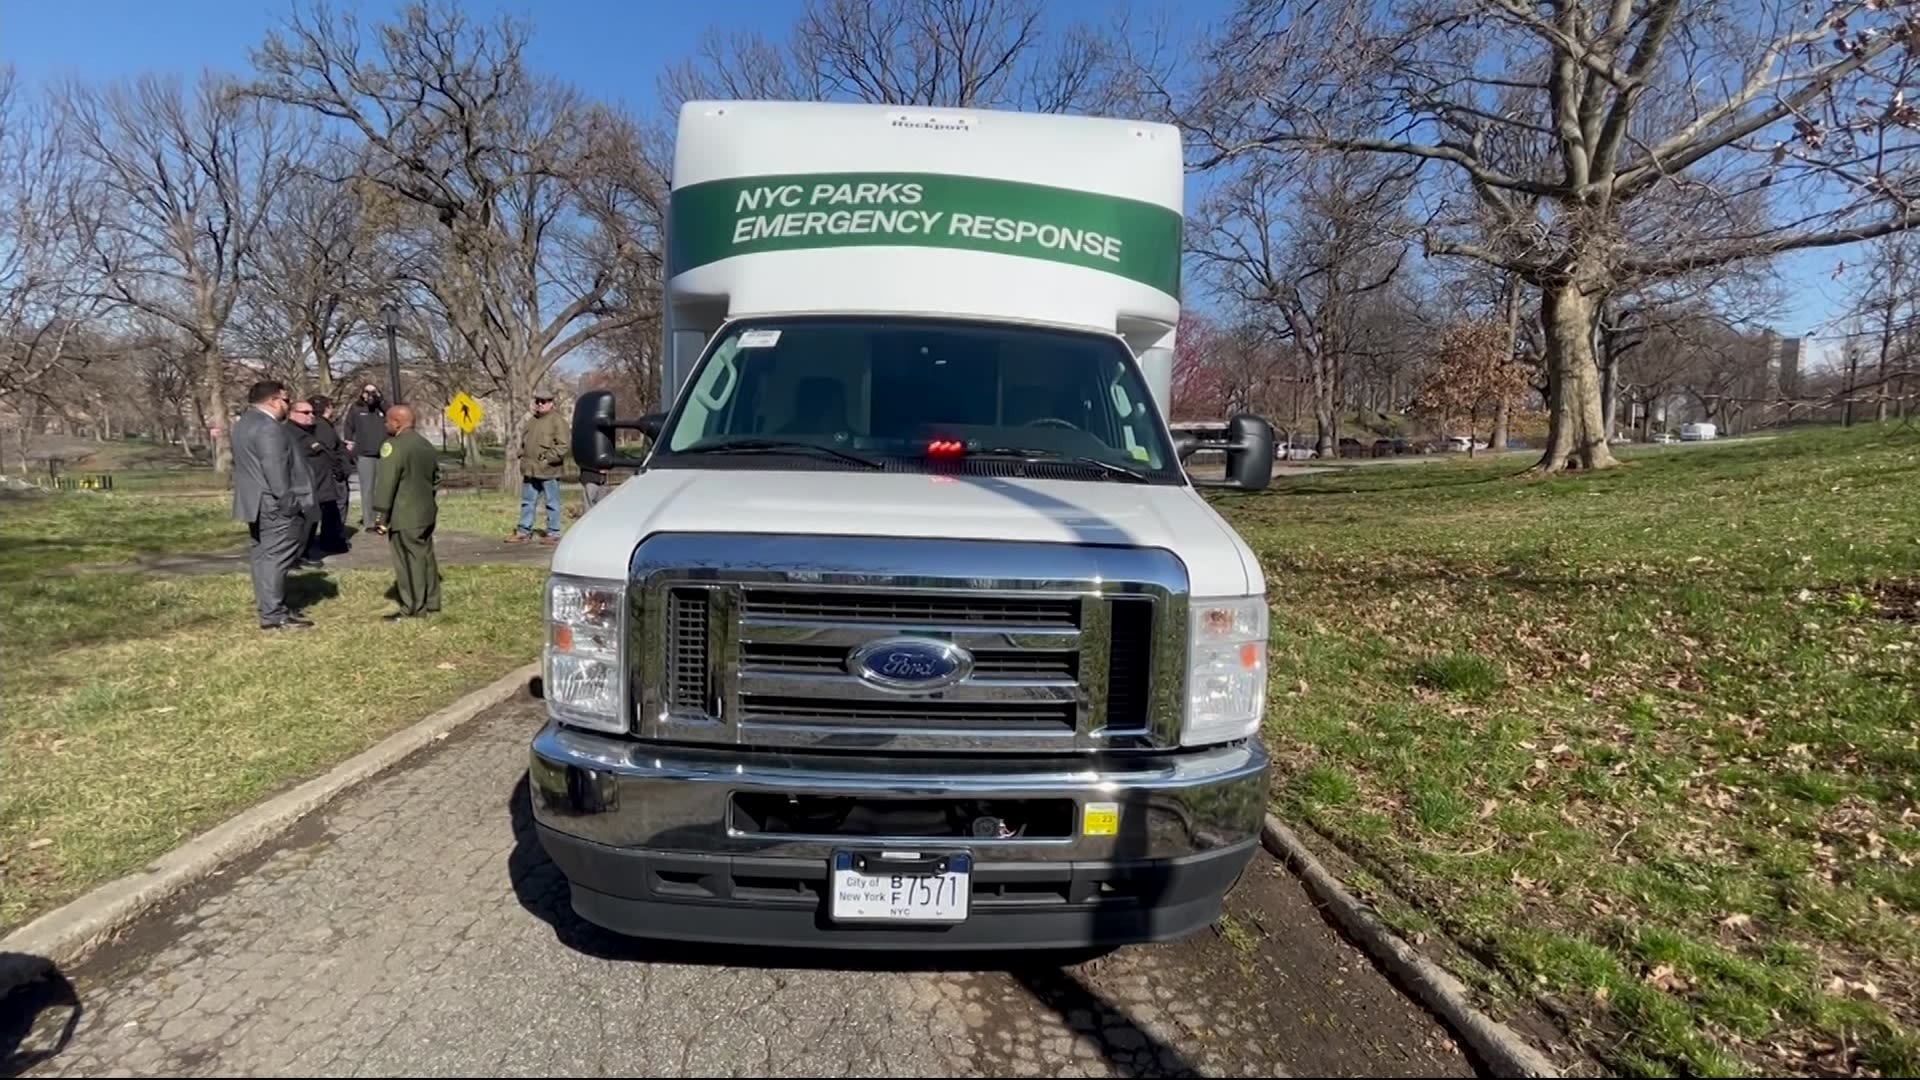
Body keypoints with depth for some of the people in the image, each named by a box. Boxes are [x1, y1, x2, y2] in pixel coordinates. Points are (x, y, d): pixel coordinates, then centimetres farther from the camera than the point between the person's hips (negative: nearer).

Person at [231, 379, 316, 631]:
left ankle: (268, 606, 23)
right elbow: (275, 469, -23)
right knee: (276, 558, -8)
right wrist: (289, 501, -18)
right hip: (274, 505, -11)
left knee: (263, 556, 15)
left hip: (257, 502, 11)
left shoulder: (245, 422, 16)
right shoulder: (268, 427, -18)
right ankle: (273, 616, -7)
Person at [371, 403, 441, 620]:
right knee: (425, 556, 14)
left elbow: (386, 484, -17)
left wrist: (380, 517, -13)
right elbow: (436, 479, 19)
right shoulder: (427, 445, 13)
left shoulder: (394, 446, -15)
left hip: (405, 516, -9)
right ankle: (431, 602, 21)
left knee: (409, 560, -3)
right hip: (426, 512, 9)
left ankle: (413, 608, 2)